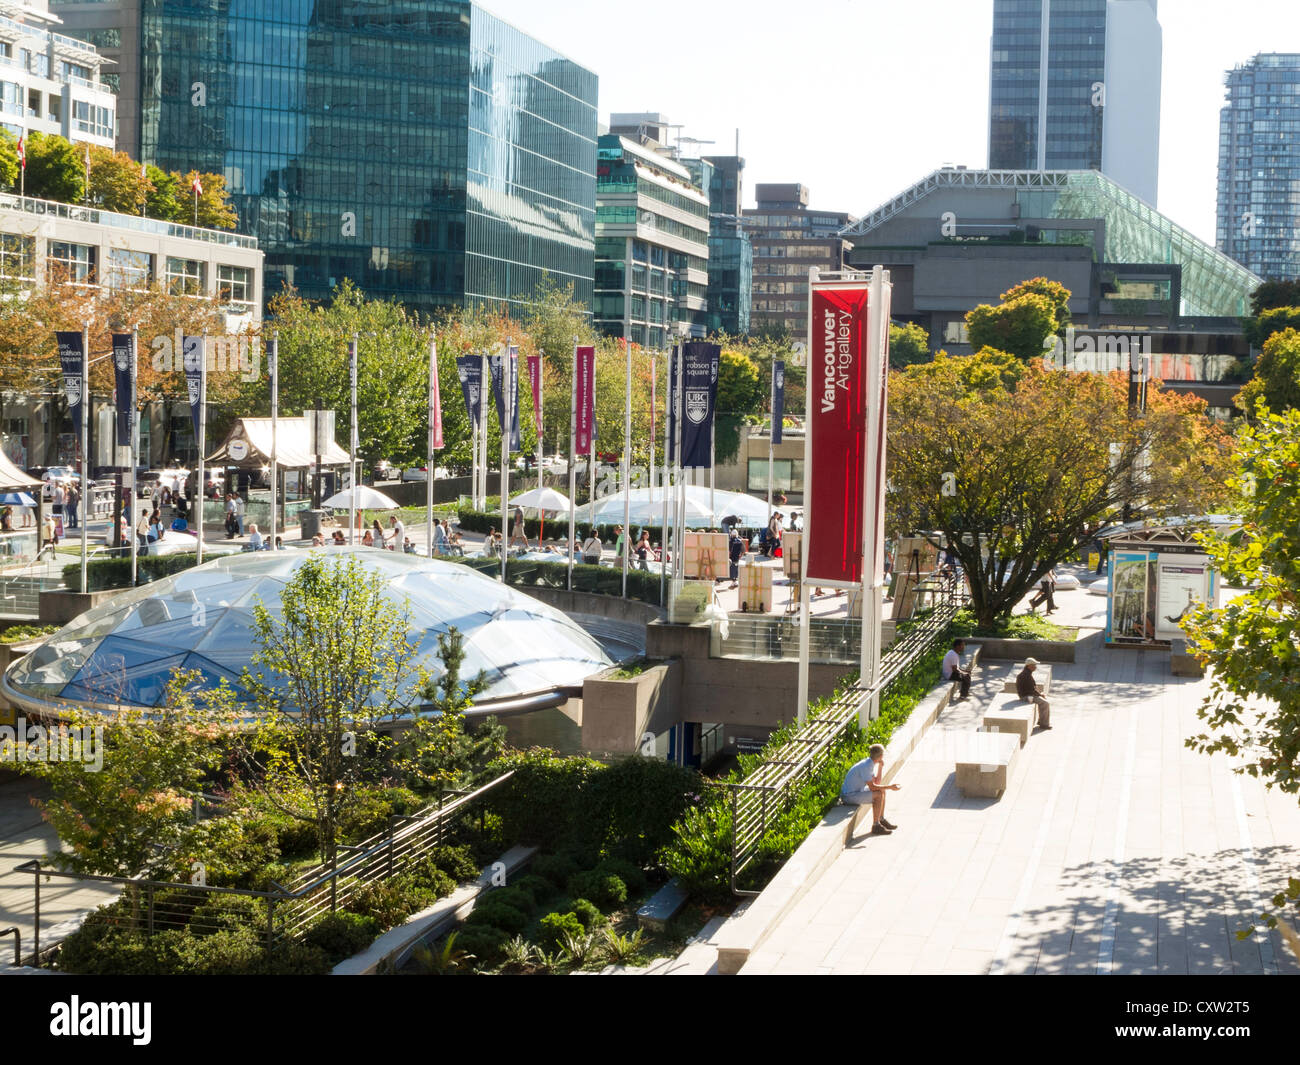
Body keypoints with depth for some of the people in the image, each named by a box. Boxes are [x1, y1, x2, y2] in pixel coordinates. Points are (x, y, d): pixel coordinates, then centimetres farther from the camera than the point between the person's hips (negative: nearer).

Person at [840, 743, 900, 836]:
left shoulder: (870, 764, 6)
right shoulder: (865, 766, -24)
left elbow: (877, 782, 11)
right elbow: (872, 787, -22)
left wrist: (880, 767, 4)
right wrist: (889, 787, -16)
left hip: (857, 791, 10)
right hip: (849, 796, -10)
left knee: (882, 791, 13)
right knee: (878, 795, -21)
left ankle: (881, 820, 20)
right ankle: (876, 826, -15)